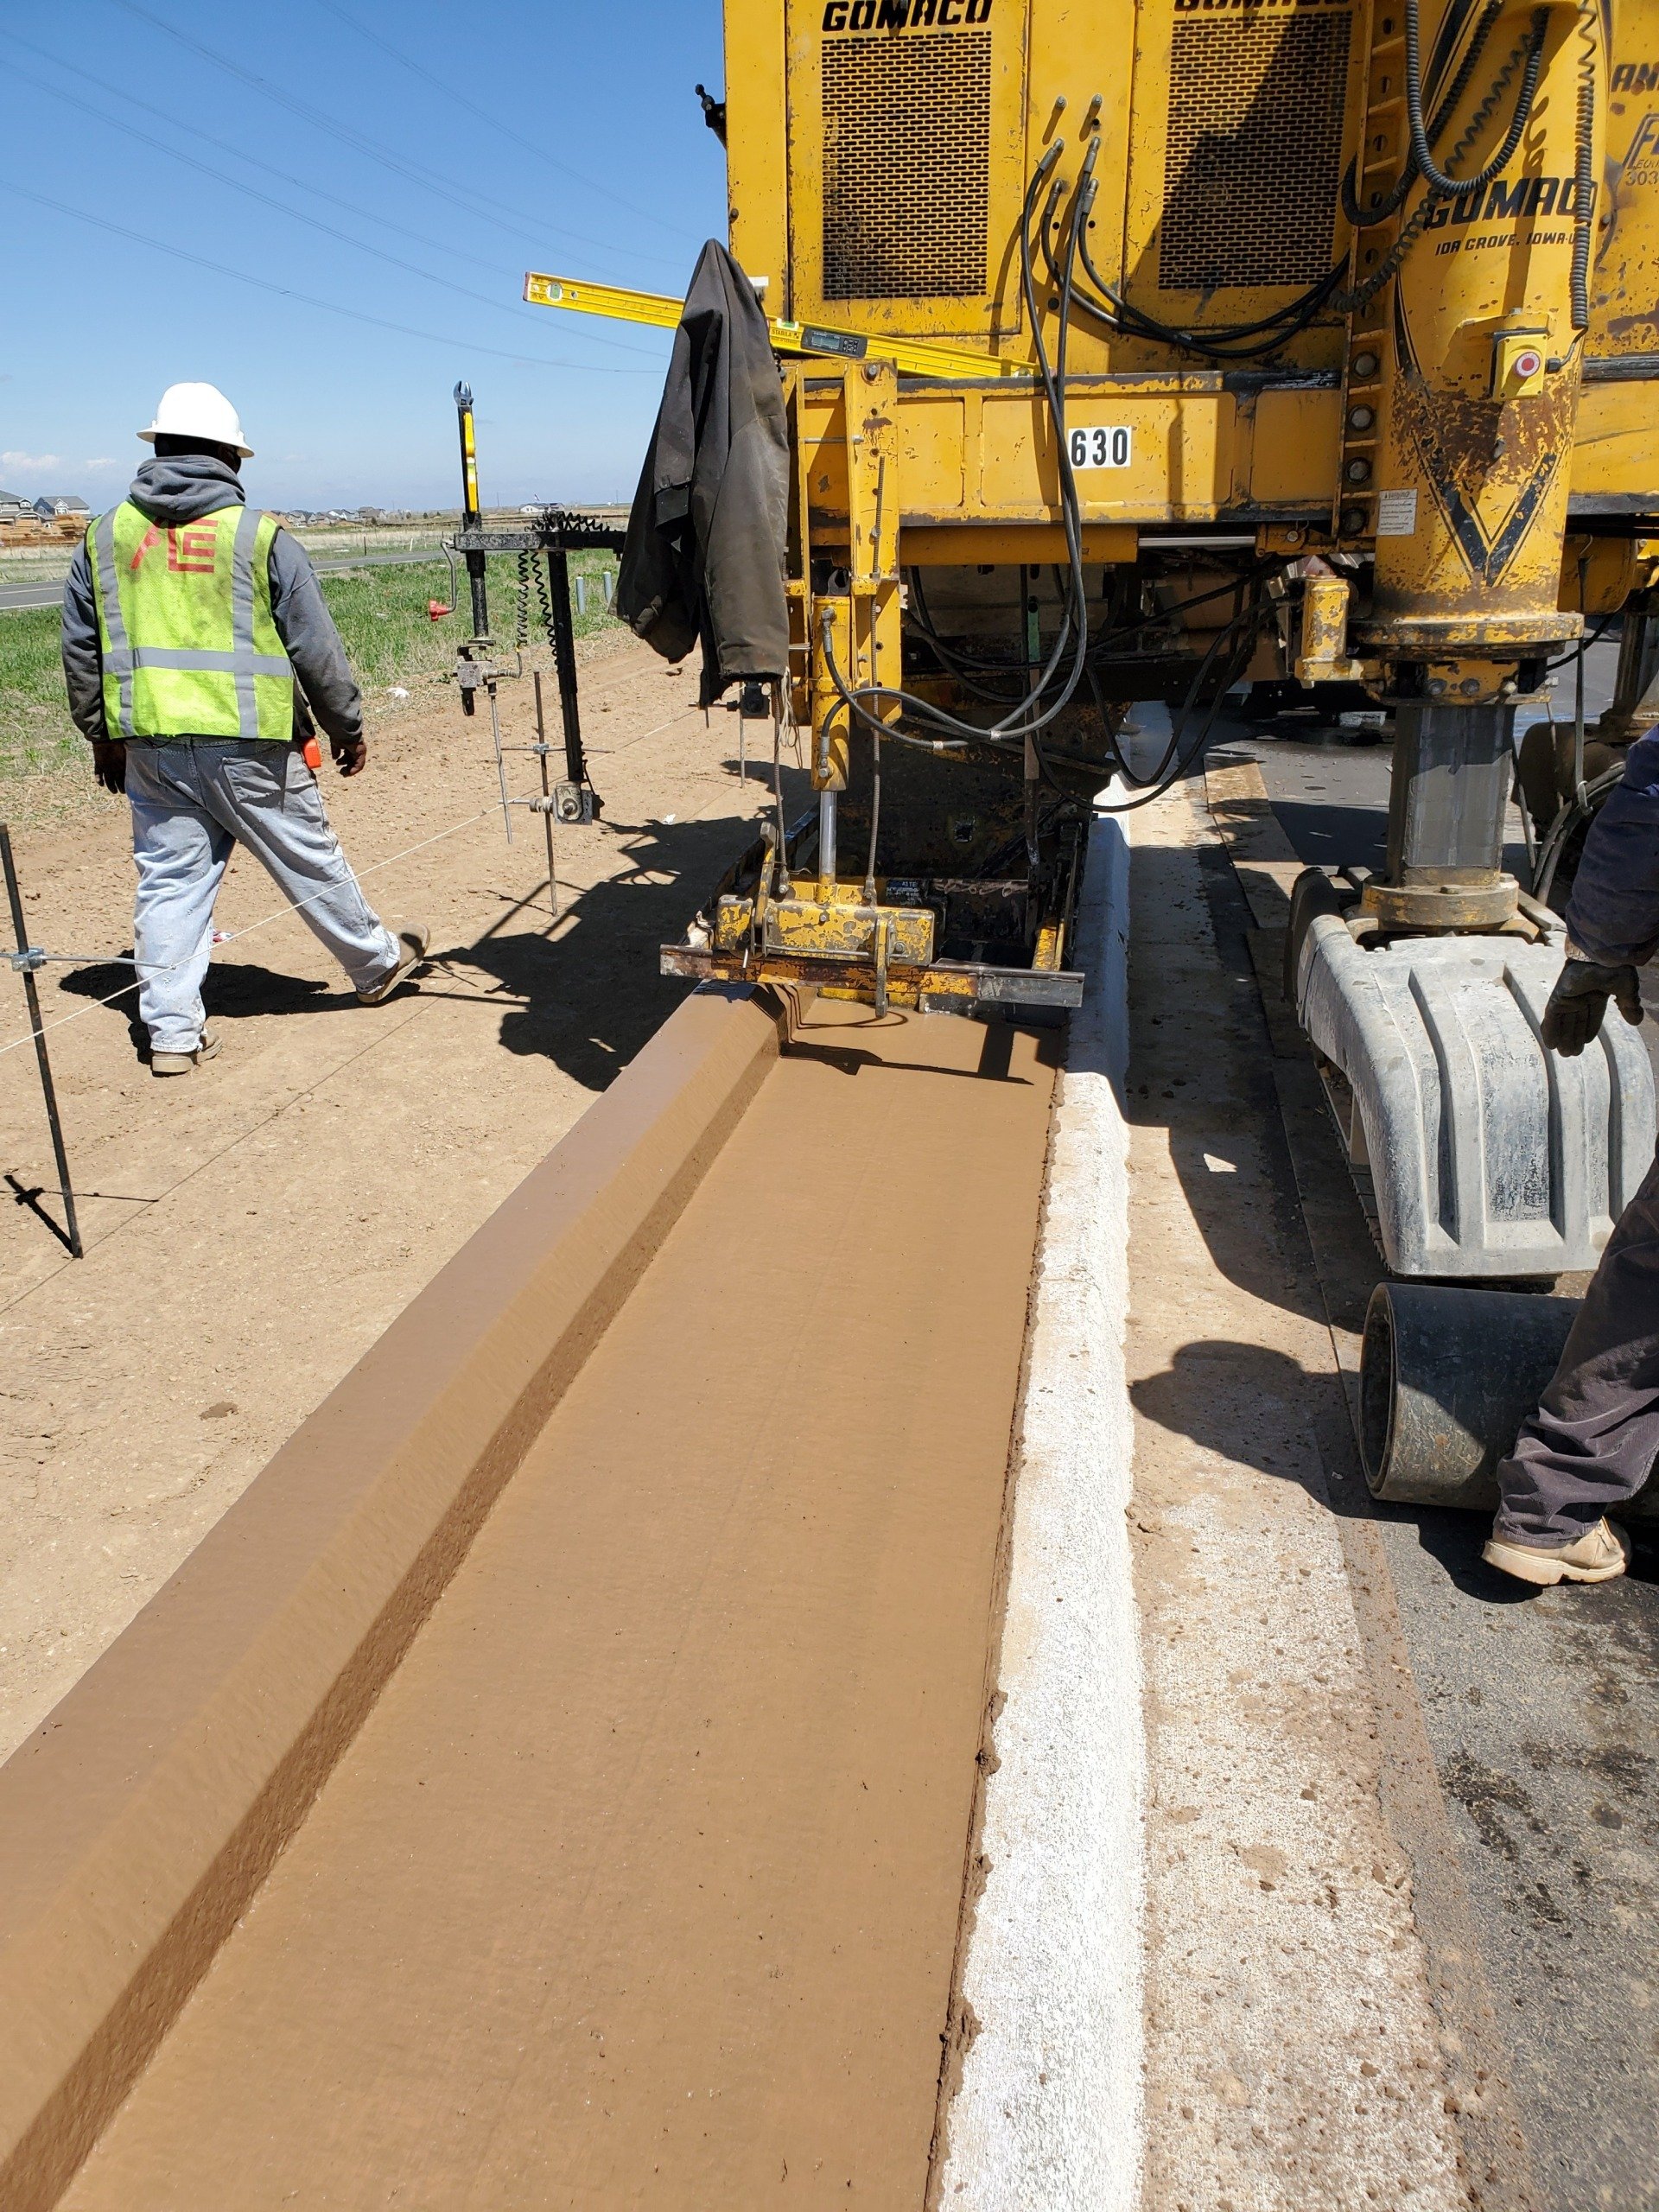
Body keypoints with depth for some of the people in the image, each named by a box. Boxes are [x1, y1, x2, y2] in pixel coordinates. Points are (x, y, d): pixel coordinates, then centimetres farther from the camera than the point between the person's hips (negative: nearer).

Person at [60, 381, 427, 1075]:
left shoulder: (105, 536, 7)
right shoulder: (260, 536, -5)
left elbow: (79, 650, 13)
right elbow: (316, 647, -2)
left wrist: (102, 737, 23)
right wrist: (346, 726, 10)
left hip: (150, 745, 3)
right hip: (246, 743, -3)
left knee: (169, 879, 8)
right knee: (310, 863, 11)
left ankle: (172, 1031, 8)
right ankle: (378, 965, 30)